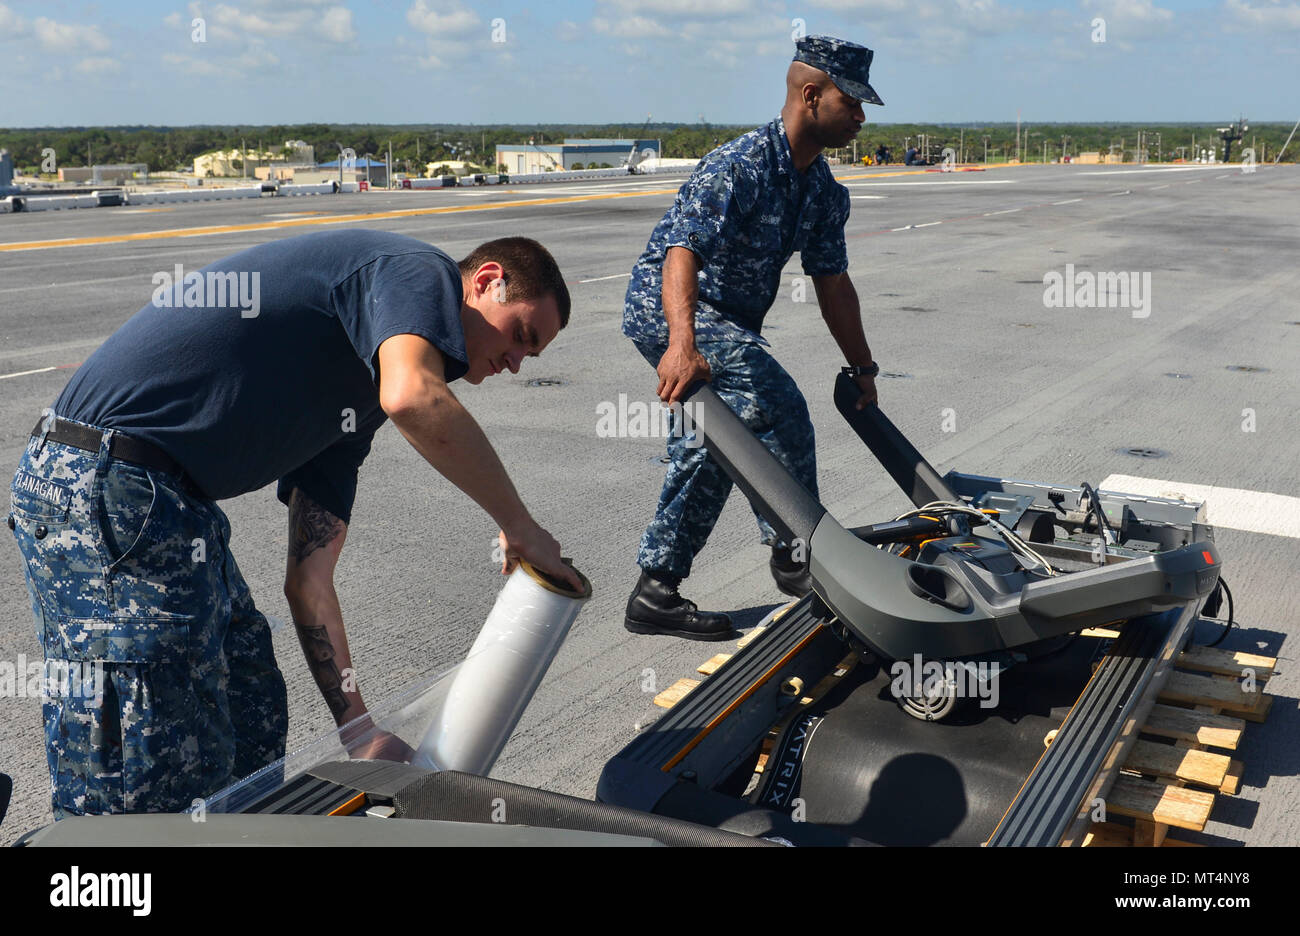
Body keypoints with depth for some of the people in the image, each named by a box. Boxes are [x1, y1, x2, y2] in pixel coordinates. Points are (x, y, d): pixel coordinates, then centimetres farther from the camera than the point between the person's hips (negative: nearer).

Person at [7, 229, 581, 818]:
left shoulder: (357, 395, 21)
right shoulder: (414, 269, -4)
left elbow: (308, 581, 19)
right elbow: (414, 399, -30)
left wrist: (361, 734, 19)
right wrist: (520, 527, -15)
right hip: (108, 488, -10)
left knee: (249, 729, 18)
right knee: (152, 791, -4)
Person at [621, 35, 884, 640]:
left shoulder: (824, 192, 5)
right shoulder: (739, 166, -22)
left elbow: (832, 282, 12)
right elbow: (682, 251, -36)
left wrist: (863, 370, 14)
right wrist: (682, 343, -52)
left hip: (725, 321, 10)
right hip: (665, 309, -10)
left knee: (710, 453, 9)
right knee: (779, 408, -23)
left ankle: (656, 596, 17)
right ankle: (794, 551, -8)